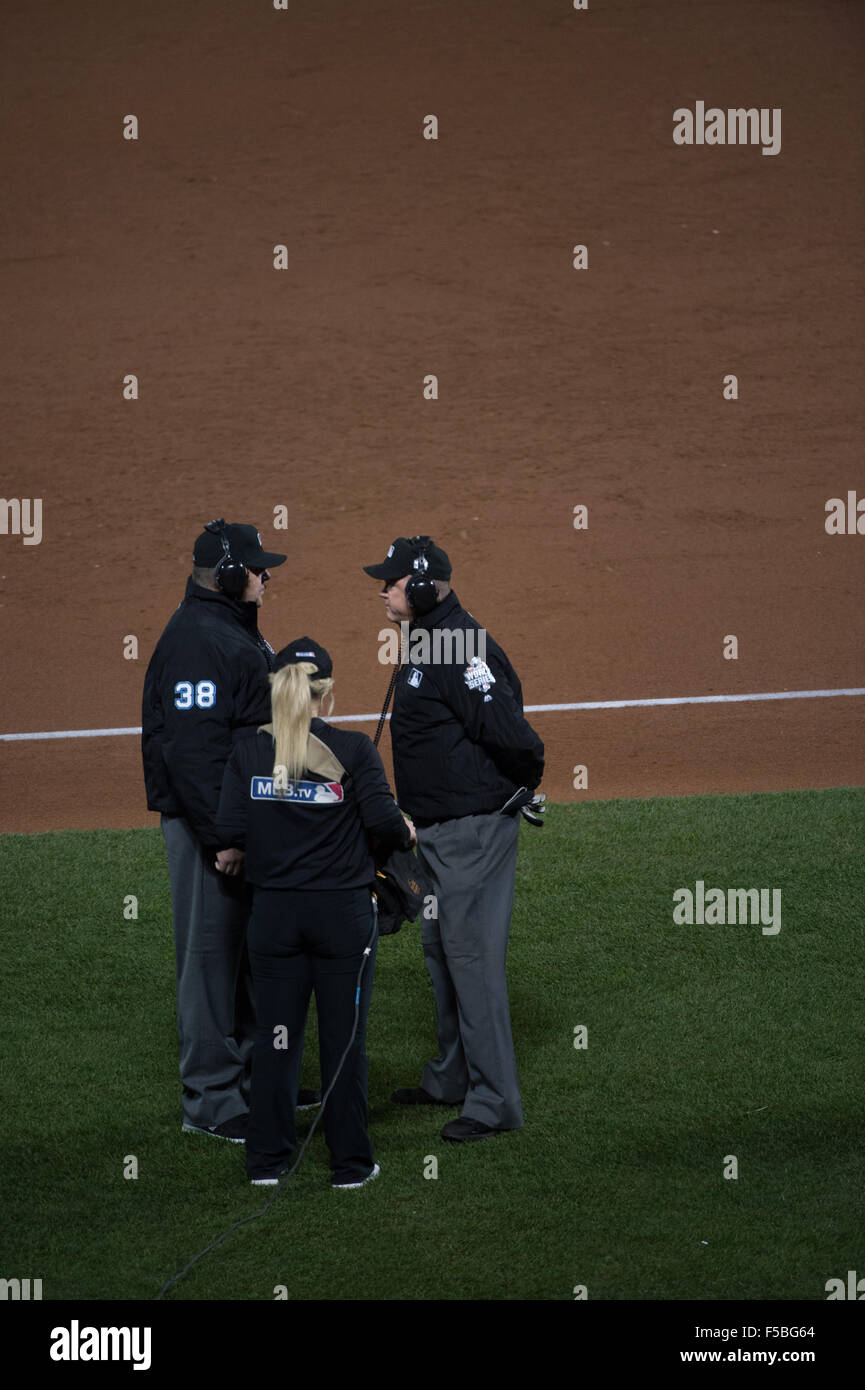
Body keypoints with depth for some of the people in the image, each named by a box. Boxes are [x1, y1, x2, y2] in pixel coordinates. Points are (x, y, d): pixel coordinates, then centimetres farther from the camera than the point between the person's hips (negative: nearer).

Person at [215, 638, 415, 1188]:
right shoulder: (353, 750, -8)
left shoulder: (249, 752, -1)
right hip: (343, 912, -2)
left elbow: (231, 830, -5)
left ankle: (266, 1160, 14)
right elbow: (382, 819, -13)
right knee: (344, 1037, 5)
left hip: (275, 910, 2)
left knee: (276, 1035, 9)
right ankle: (351, 1163, 10)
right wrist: (407, 834, 8)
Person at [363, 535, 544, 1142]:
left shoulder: (462, 648, -21)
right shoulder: (425, 644, 13)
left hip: (476, 827, -11)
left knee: (472, 955, -8)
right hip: (438, 829, 11)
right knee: (441, 951, 19)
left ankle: (496, 1101, -3)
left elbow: (512, 733, -27)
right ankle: (452, 1076, 33)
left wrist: (522, 788, -10)